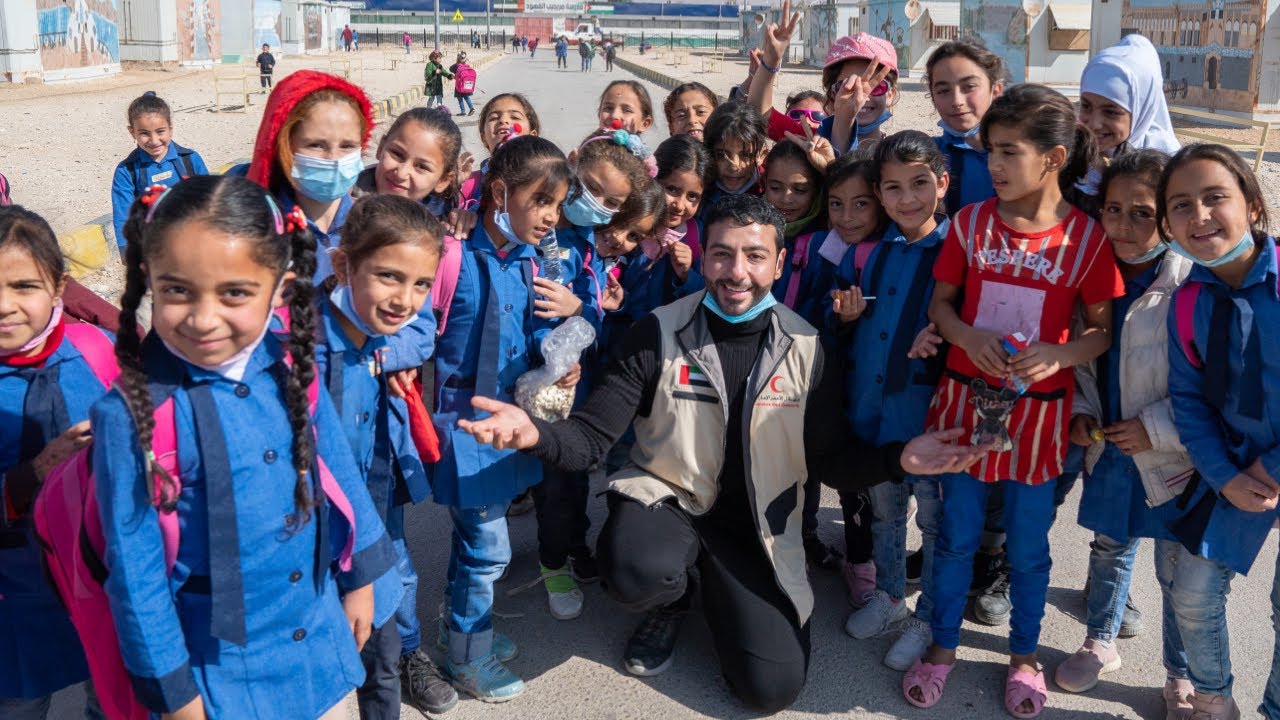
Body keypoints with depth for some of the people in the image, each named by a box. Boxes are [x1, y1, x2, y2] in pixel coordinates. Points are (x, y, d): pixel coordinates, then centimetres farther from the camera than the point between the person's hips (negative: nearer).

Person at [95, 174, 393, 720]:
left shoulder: (289, 369, -11)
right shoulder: (131, 414, -22)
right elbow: (134, 568, -13)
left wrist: (359, 577, 12)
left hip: (320, 634, 4)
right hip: (221, 661, -4)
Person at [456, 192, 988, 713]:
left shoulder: (805, 348, -6)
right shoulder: (659, 333, -11)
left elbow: (830, 460, -1)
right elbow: (591, 437, -13)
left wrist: (899, 458, -22)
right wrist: (536, 434, -36)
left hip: (757, 524, 2)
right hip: (665, 496, -1)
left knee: (773, 687, -10)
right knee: (639, 574, -37)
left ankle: (719, 587, 23)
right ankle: (672, 597, 5)